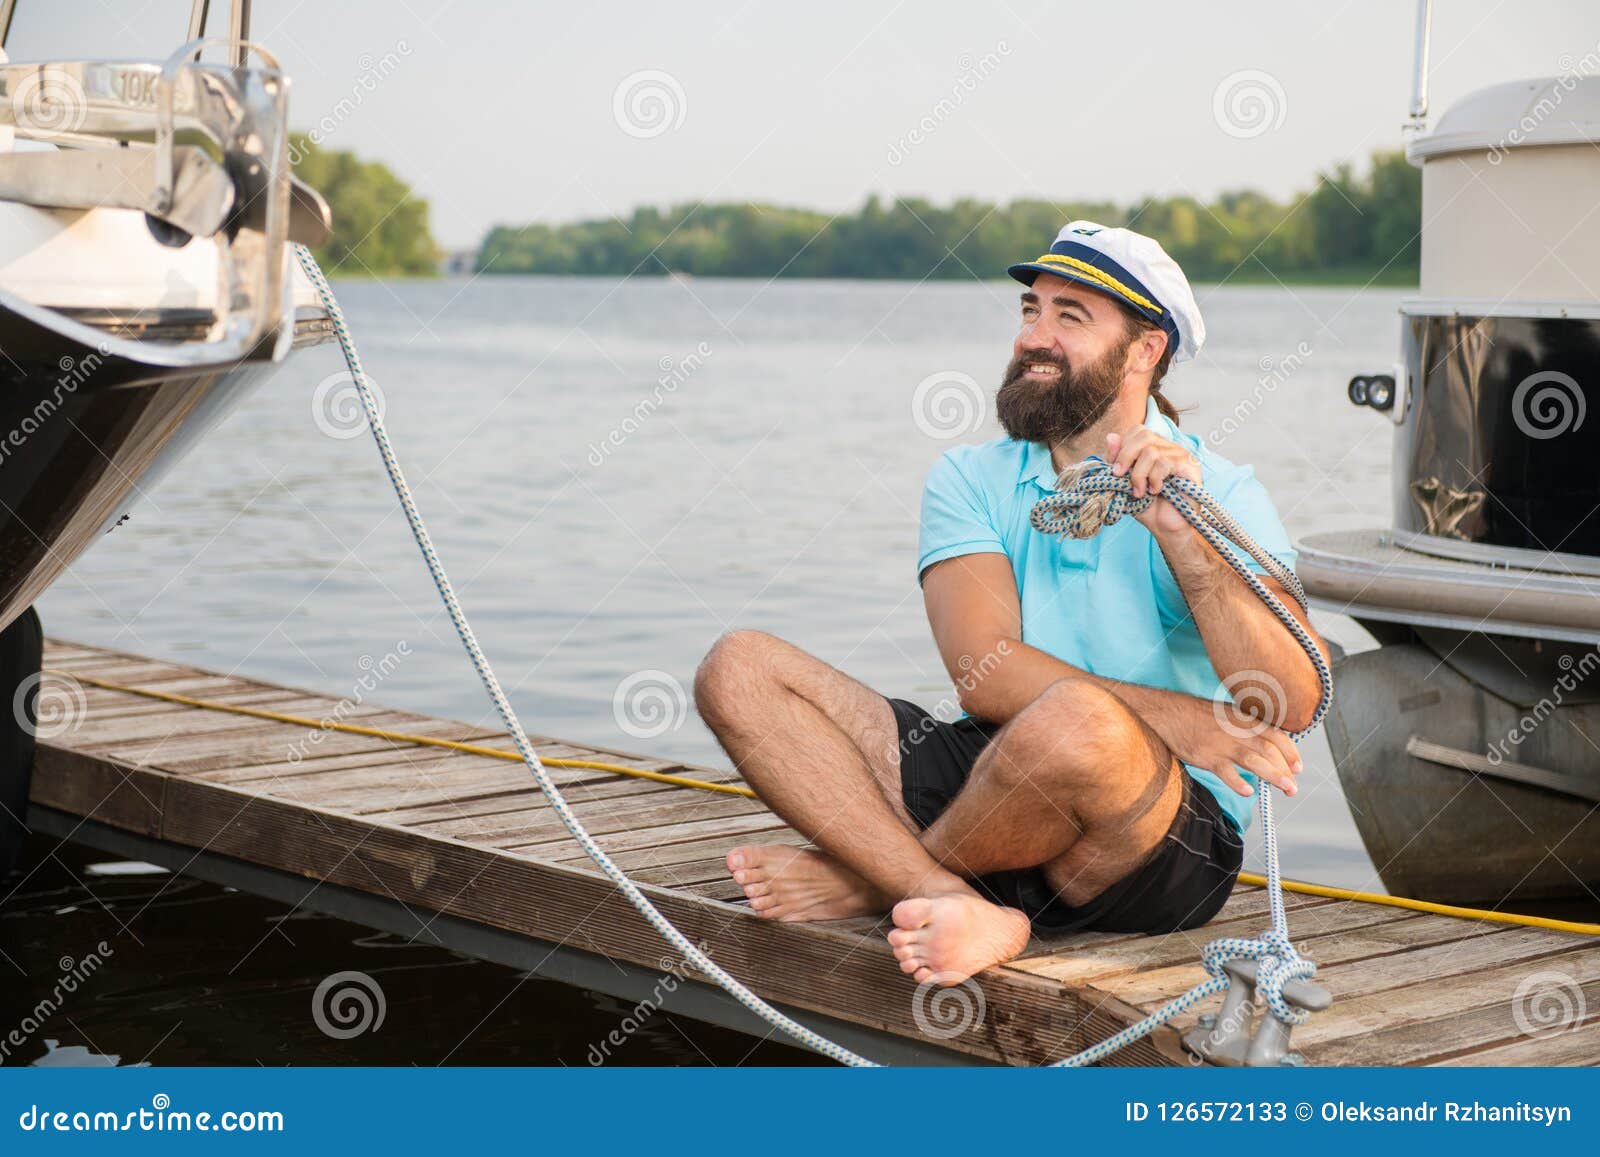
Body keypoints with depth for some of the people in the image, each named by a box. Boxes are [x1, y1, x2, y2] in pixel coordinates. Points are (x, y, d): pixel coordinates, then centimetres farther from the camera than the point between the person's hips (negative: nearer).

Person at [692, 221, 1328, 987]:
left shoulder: (1220, 492, -2)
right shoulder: (971, 479, 7)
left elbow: (1289, 706, -15)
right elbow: (985, 674, -9)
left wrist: (1187, 538, -24)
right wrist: (1179, 718, -20)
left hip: (1170, 843, -4)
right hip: (991, 789, 4)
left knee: (1075, 725, -39)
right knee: (739, 670, -10)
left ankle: (866, 877, -8)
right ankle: (966, 910, -30)